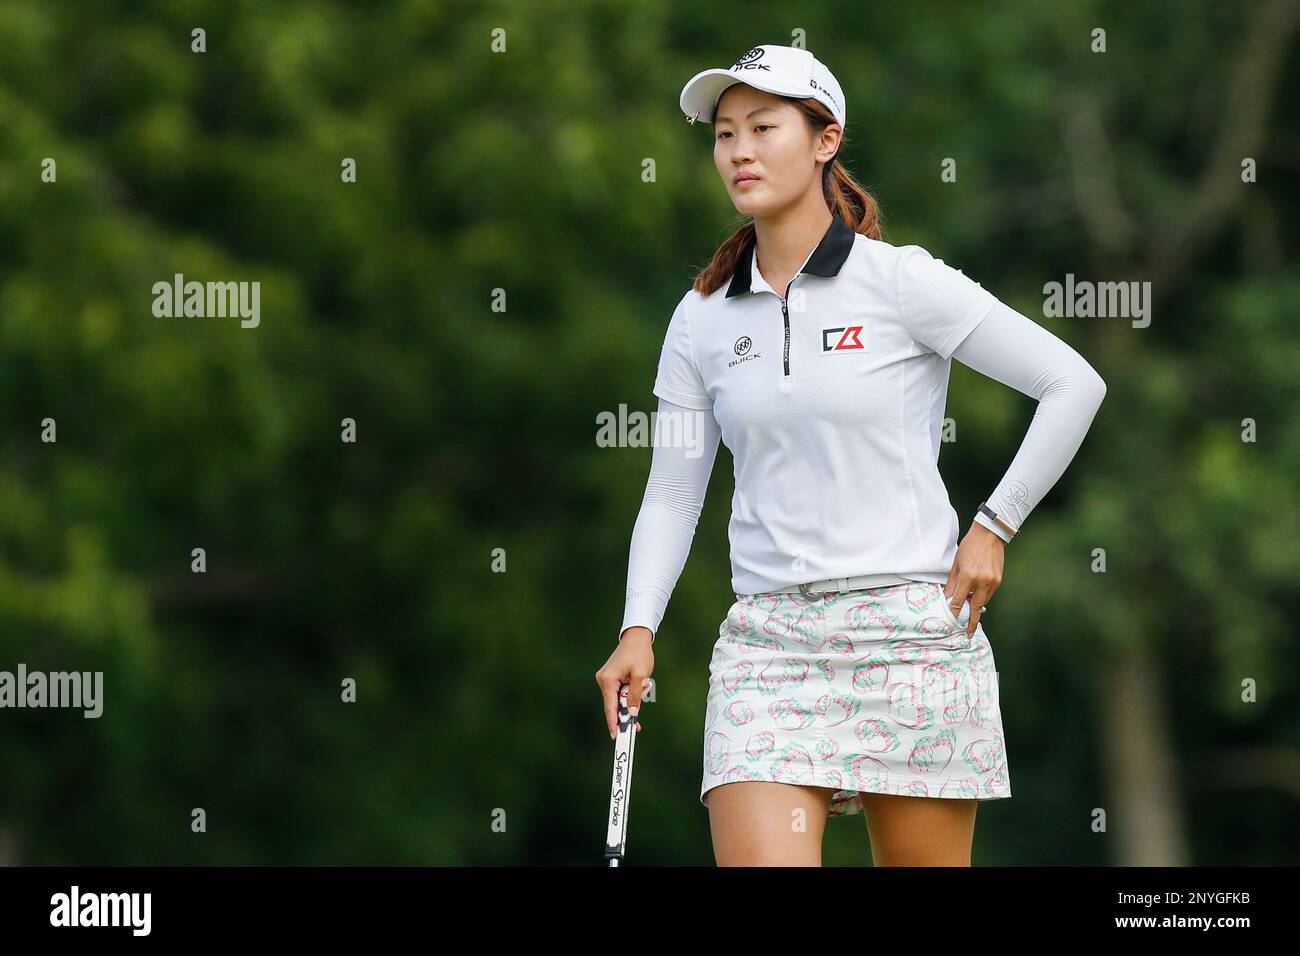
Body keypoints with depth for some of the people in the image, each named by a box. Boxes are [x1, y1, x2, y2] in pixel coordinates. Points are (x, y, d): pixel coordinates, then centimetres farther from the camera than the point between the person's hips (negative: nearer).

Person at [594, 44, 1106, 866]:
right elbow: (673, 489, 13)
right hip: (767, 644, 3)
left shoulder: (902, 281, -3)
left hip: (914, 634, -3)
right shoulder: (701, 320, 9)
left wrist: (993, 528, -4)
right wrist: (638, 629, 0)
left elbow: (1074, 384, -1)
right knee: (758, 858, -15)